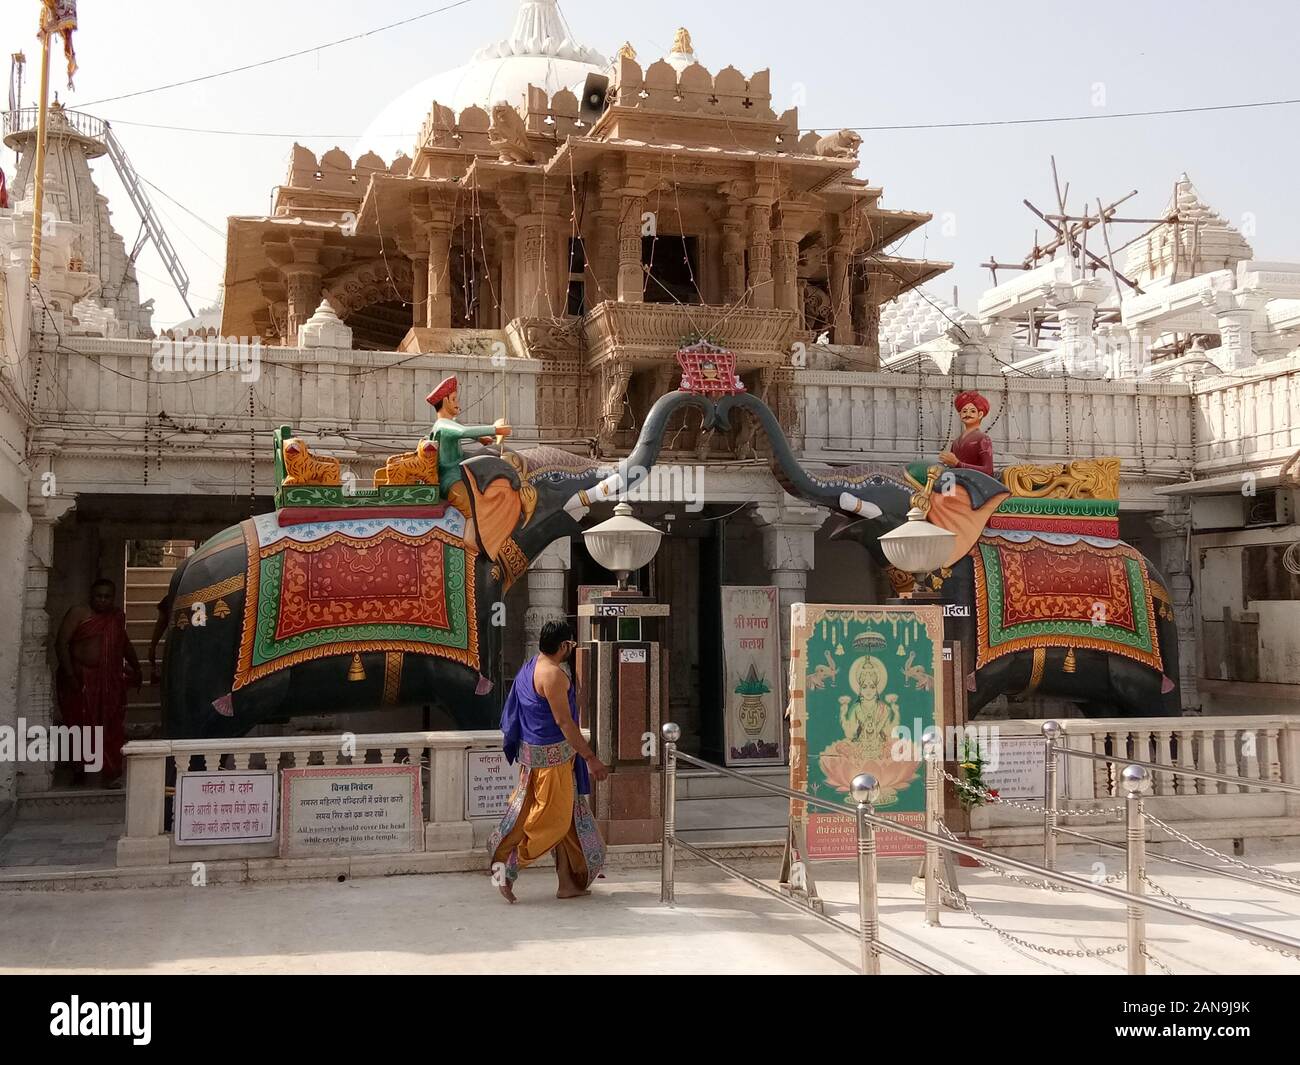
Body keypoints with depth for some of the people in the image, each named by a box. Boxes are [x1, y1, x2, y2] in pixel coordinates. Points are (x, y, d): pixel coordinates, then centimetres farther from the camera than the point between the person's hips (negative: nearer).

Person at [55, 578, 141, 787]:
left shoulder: (117, 617, 10)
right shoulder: (78, 614, -5)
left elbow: (125, 643, 25)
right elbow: (61, 643, -11)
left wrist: (136, 668, 24)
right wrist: (69, 674, -18)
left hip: (111, 681, 3)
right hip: (81, 679, -3)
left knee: (111, 727, -1)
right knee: (81, 724, 5)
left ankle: (112, 773, 0)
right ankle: (79, 768, 20)